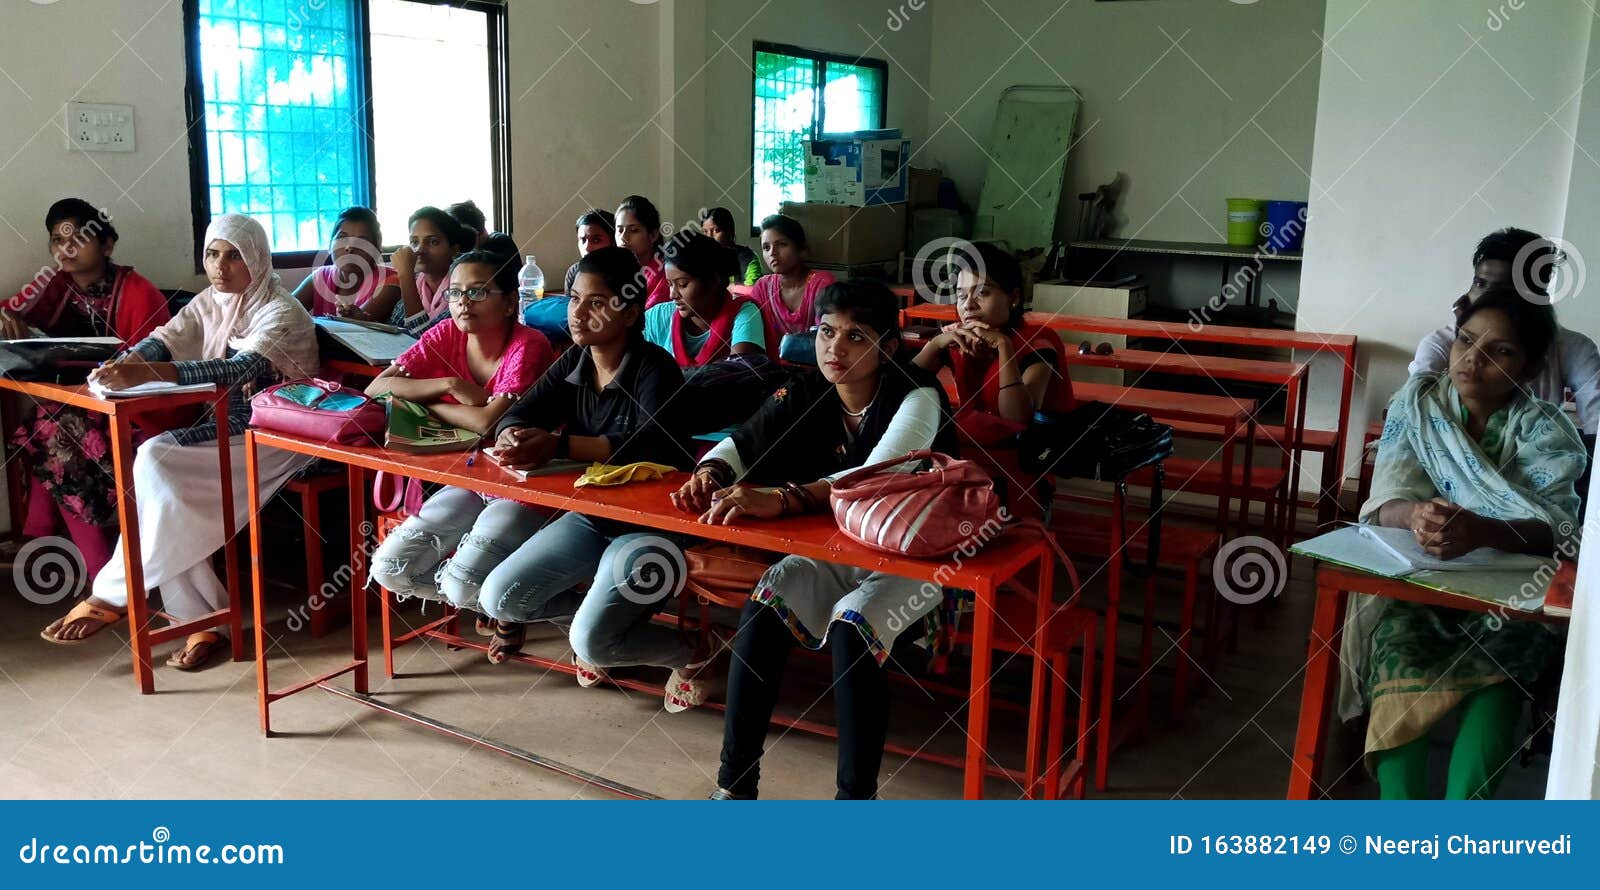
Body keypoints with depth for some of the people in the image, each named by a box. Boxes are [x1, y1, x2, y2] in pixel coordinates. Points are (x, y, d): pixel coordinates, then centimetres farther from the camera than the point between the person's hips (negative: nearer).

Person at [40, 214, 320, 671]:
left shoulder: (282, 312, -14)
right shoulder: (210, 302, 10)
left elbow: (243, 368, -31)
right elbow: (162, 340, -2)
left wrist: (151, 373, -43)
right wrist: (125, 364, -26)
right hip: (231, 427, 7)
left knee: (158, 465, -25)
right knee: (152, 459, -20)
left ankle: (114, 596, -7)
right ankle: (205, 619, -15)